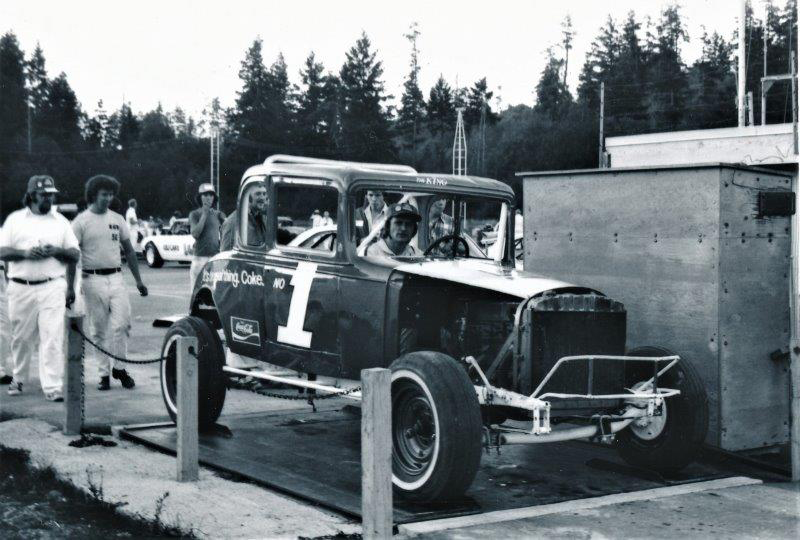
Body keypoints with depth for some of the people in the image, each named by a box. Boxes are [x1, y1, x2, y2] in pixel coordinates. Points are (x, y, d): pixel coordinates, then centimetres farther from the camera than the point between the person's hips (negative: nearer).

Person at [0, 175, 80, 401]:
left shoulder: (60, 221, 10)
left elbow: (75, 255, 10)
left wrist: (56, 251, -8)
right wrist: (25, 253, -15)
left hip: (52, 287, 0)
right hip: (20, 287, 0)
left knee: (52, 337, -10)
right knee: (21, 338, 10)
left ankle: (52, 387, -10)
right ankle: (18, 378, 30)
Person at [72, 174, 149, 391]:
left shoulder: (117, 219, 11)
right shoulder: (81, 221, -1)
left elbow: (129, 251, 17)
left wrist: (138, 280, 14)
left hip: (116, 278, 3)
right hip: (93, 280, -3)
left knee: (122, 324, -6)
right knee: (98, 330, 3)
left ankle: (118, 367, 9)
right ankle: (104, 373, 12)